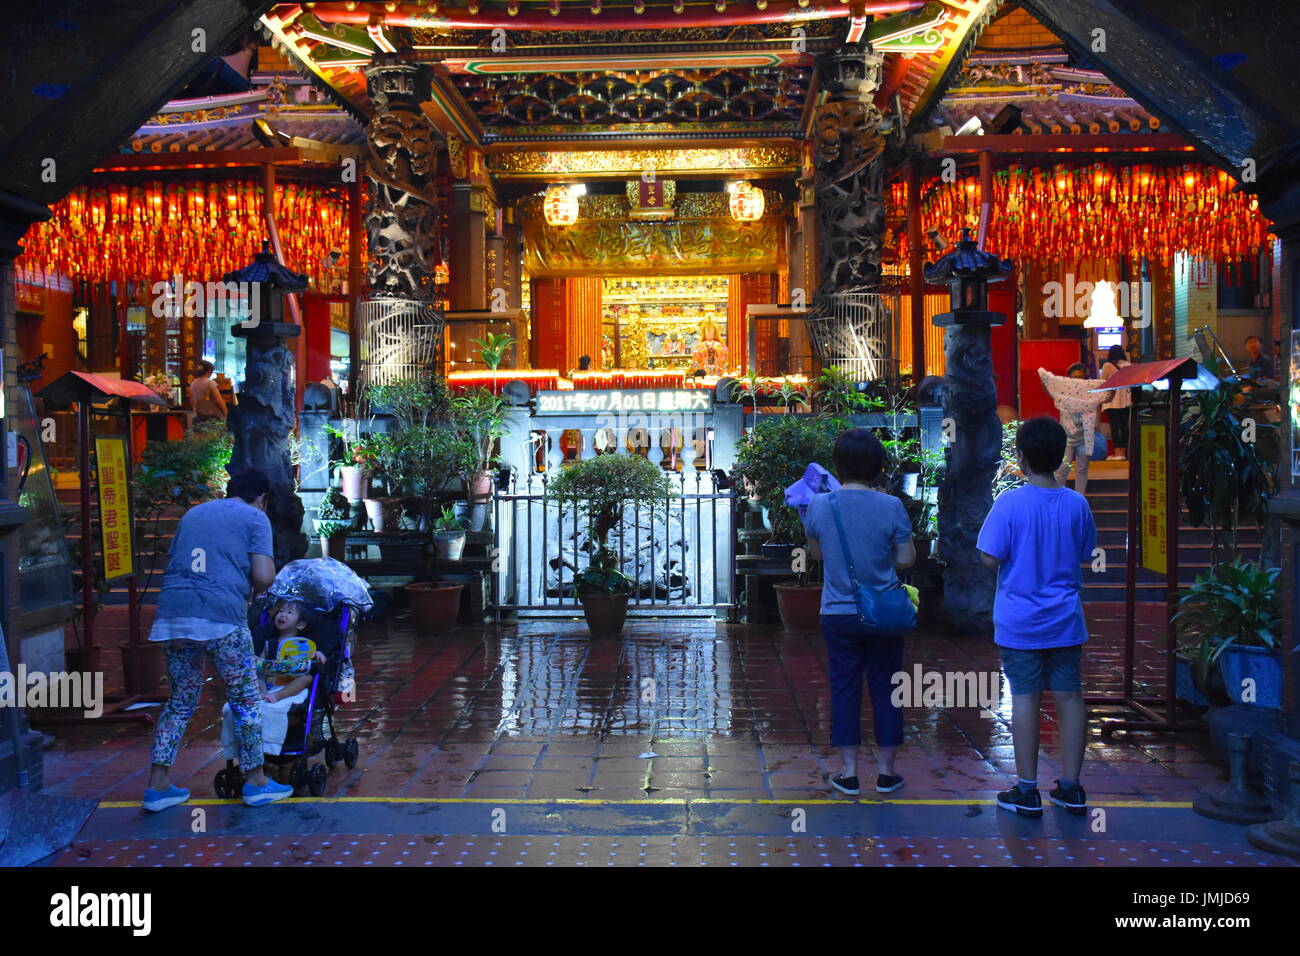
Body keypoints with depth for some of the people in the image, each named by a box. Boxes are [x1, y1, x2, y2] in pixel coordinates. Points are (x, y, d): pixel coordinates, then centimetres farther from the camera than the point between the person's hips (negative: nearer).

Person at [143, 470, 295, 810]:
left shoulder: (193, 513, 24)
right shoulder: (255, 518, 7)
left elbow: (171, 563, 26)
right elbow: (264, 577, -3)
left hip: (172, 613, 6)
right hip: (221, 615, -5)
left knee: (180, 700, 17)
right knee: (245, 699, 8)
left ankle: (157, 786, 17)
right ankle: (256, 782, 16)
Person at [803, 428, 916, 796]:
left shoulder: (819, 505, -7)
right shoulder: (891, 507, -11)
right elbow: (906, 559, -5)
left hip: (837, 613, 1)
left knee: (844, 688, 10)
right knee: (885, 688, 11)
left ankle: (848, 772, 14)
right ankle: (886, 770, 19)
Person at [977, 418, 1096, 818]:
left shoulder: (1009, 503, -14)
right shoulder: (1077, 504, 0)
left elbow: (990, 559, -15)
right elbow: (1085, 555, 11)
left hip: (1020, 622, -3)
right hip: (1065, 620, 4)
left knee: (1025, 698, 3)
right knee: (1069, 696, 9)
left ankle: (1027, 791, 10)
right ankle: (1070, 788, 17)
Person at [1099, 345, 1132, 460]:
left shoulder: (1107, 366, -6)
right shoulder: (1128, 366, 7)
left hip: (1112, 402, -5)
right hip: (1126, 402, 5)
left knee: (1114, 427, -4)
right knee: (1124, 426, 7)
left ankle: (1117, 453, -7)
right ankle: (1123, 452, 10)